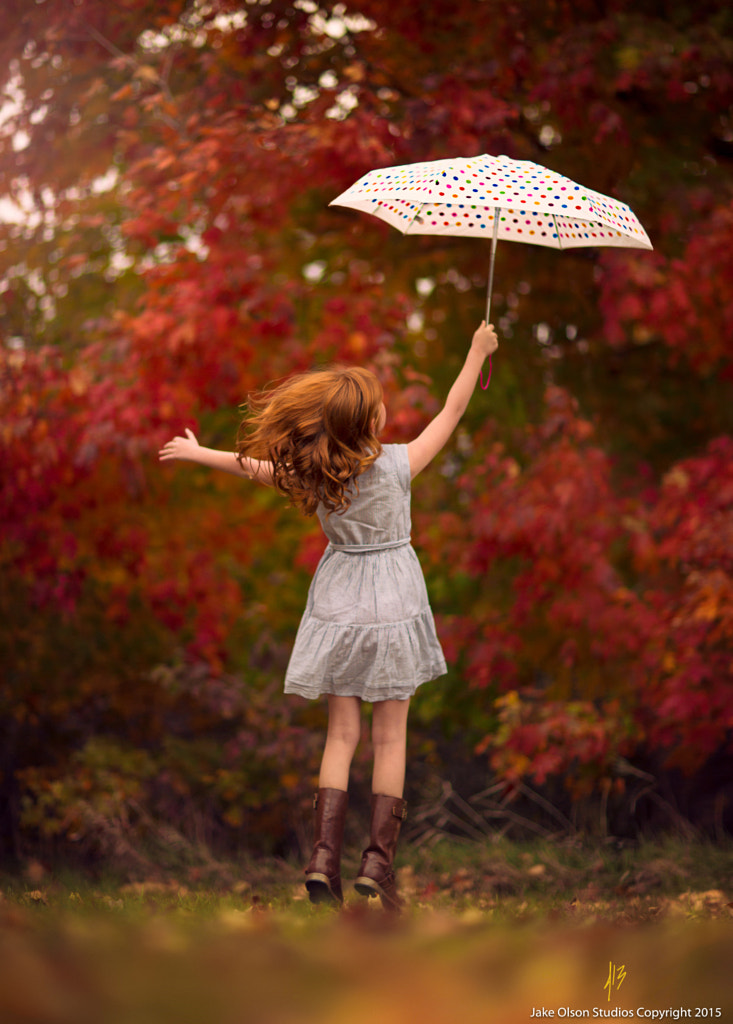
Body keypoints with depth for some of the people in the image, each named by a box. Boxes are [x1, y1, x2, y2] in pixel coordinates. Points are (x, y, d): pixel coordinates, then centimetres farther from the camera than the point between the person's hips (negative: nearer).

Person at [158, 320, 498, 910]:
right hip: (392, 605, -3)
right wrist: (478, 352, 8)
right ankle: (378, 862, -1)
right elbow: (451, 413, -5)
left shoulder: (308, 475, -9)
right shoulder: (396, 465, -16)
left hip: (338, 611, 3)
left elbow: (255, 466, 8)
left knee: (342, 735, 8)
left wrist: (198, 453, 25)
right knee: (390, 739, 4)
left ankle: (325, 857, -4)